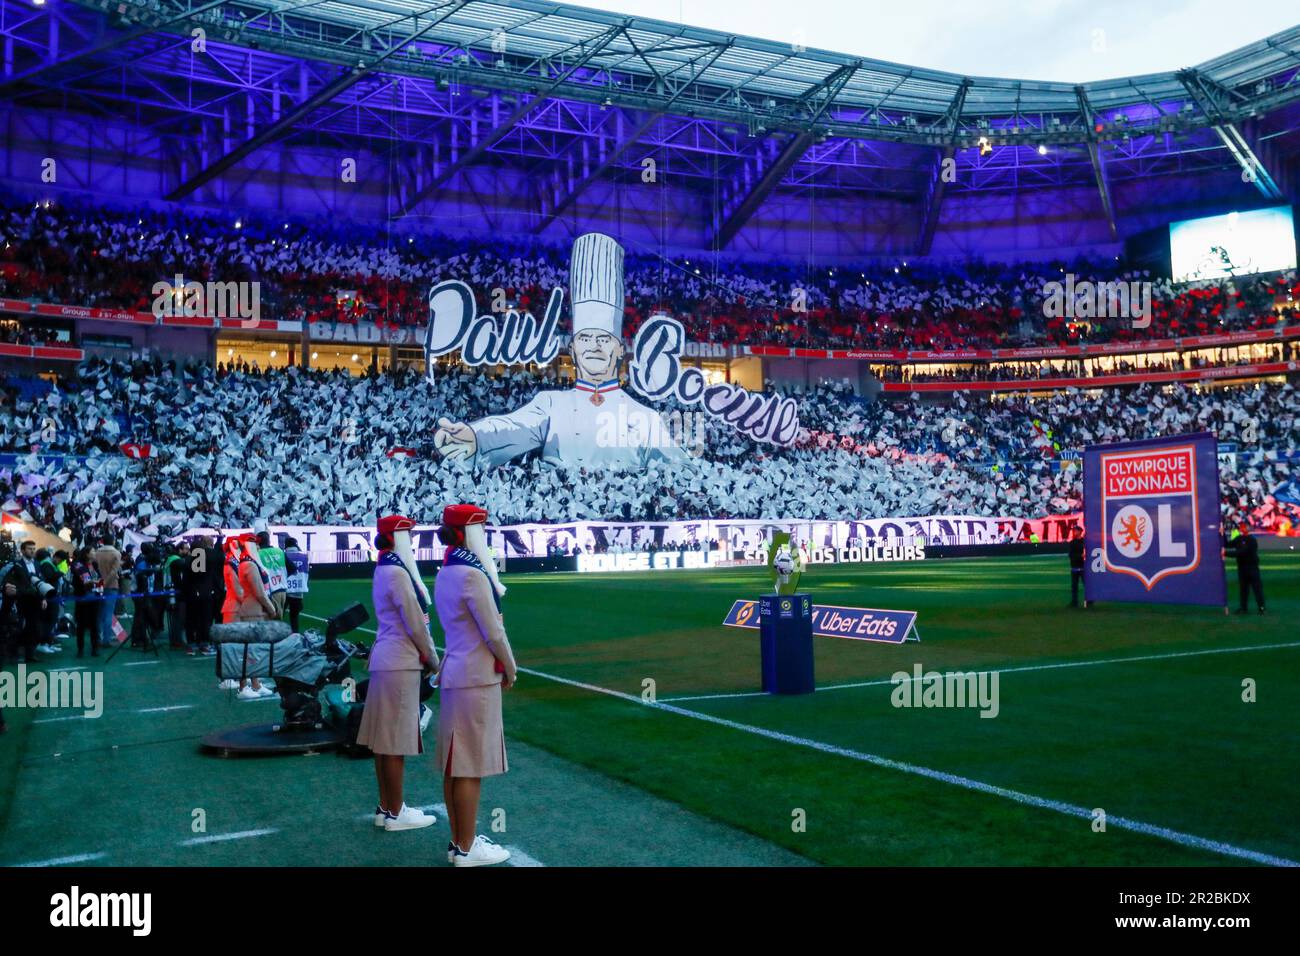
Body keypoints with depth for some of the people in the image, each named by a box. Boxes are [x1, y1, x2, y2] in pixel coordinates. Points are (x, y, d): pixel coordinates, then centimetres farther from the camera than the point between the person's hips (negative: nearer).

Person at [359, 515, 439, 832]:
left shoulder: (385, 569, 14)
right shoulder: (397, 572, -16)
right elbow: (414, 622, -16)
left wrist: (424, 655, 13)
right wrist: (432, 659, -4)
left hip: (386, 659, 10)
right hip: (401, 663, -10)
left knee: (386, 739, 13)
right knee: (396, 741, -2)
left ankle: (386, 807, 22)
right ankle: (395, 813, 5)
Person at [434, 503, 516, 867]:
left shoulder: (444, 573, 10)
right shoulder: (472, 574, -18)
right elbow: (493, 632, -17)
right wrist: (511, 669, -3)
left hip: (454, 671, 9)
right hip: (477, 677, -9)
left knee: (454, 764, 13)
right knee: (471, 768, -1)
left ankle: (458, 841, 23)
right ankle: (467, 850, 7)